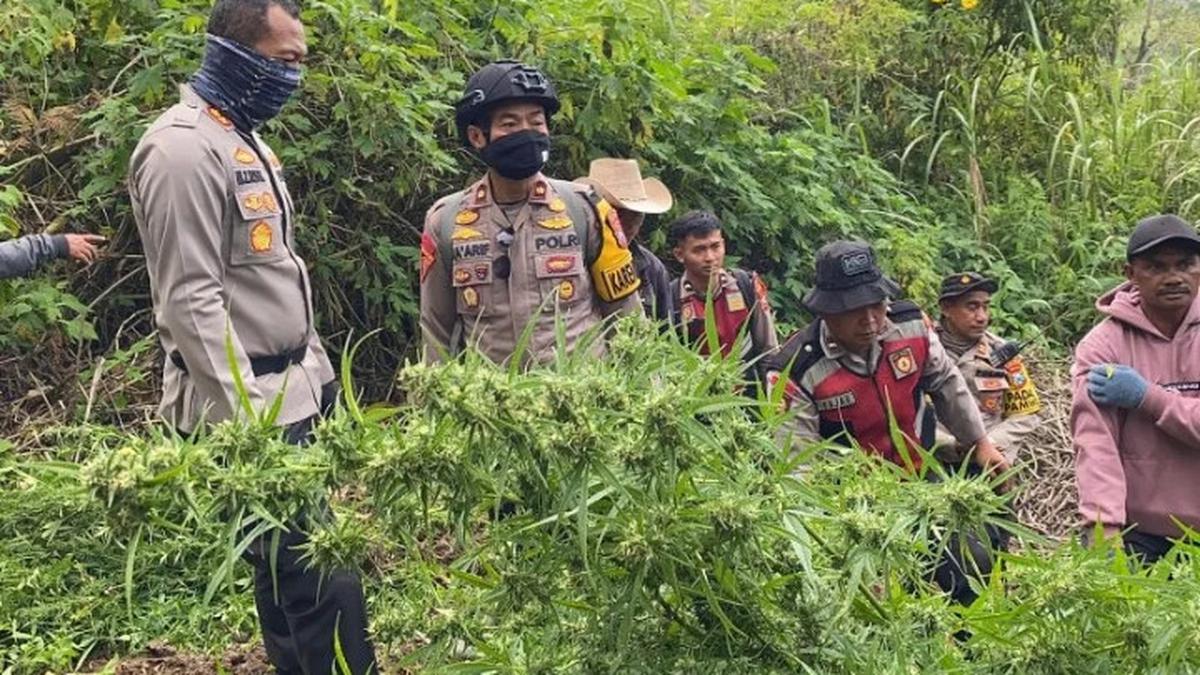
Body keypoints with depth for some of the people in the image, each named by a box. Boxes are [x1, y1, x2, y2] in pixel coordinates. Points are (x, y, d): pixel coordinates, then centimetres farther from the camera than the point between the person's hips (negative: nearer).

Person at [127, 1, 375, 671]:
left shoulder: (243, 138, 15)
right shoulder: (185, 148, -16)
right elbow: (191, 301, -20)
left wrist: (315, 367, 19)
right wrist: (247, 419, -21)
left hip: (290, 392, 10)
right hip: (247, 406, -10)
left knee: (287, 563, 17)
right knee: (322, 580, -9)